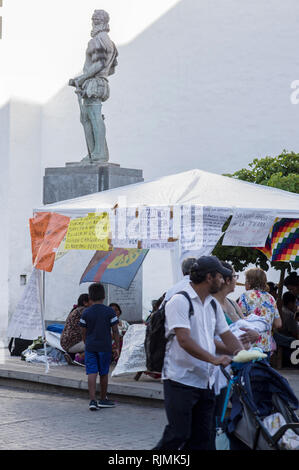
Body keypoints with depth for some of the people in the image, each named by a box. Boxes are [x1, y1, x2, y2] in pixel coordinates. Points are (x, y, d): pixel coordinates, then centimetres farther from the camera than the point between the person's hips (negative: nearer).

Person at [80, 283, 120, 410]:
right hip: (105, 346, -1)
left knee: (91, 373, 0)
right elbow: (115, 331, -3)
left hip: (90, 347, 1)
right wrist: (117, 347, 5)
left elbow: (83, 332, 5)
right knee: (103, 373, 10)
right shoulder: (110, 312, -5)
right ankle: (103, 400, 21)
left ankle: (92, 400, -10)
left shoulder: (86, 313, -1)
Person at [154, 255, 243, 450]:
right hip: (181, 381, -8)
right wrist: (213, 359, -27)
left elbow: (226, 335, 16)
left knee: (203, 438, 7)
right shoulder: (180, 301, -11)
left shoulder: (214, 305, 15)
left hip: (206, 382, 8)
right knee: (178, 434, -8)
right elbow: (184, 340, -20)